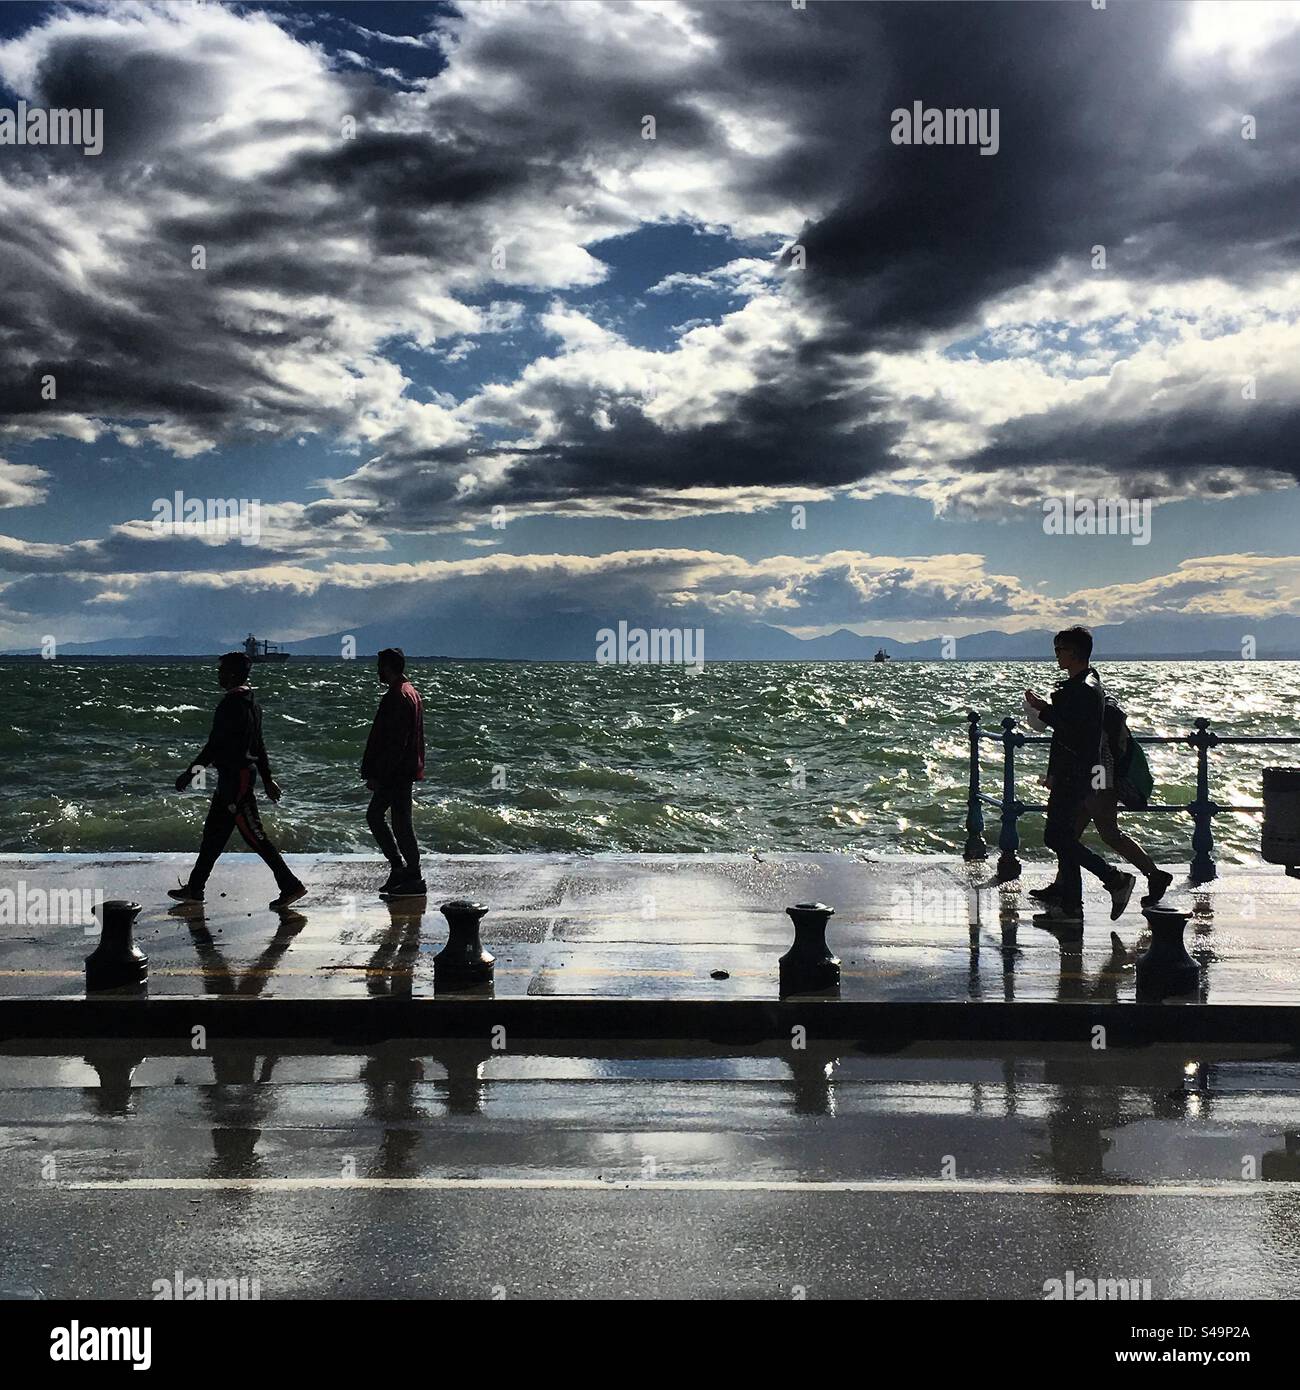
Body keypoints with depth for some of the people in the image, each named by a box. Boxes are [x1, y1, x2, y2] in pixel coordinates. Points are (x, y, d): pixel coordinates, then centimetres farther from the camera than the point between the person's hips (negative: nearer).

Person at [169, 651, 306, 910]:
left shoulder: (230, 705, -18)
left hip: (234, 778, -10)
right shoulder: (251, 703, 13)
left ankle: (291, 886, -4)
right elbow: (259, 745, 18)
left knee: (254, 835, -7)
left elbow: (214, 745, -19)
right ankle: (194, 889, 24)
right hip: (245, 773, 10)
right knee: (213, 833, 16)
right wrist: (267, 779, 21)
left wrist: (190, 772, -12)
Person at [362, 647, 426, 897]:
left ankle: (414, 879, 4)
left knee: (401, 823, -3)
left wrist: (375, 774, -19)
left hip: (395, 773, -10)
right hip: (407, 770, 10)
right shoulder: (412, 693, 14)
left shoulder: (397, 698, -18)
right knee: (374, 815, 16)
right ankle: (399, 868, 18)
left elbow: (392, 742, -22)